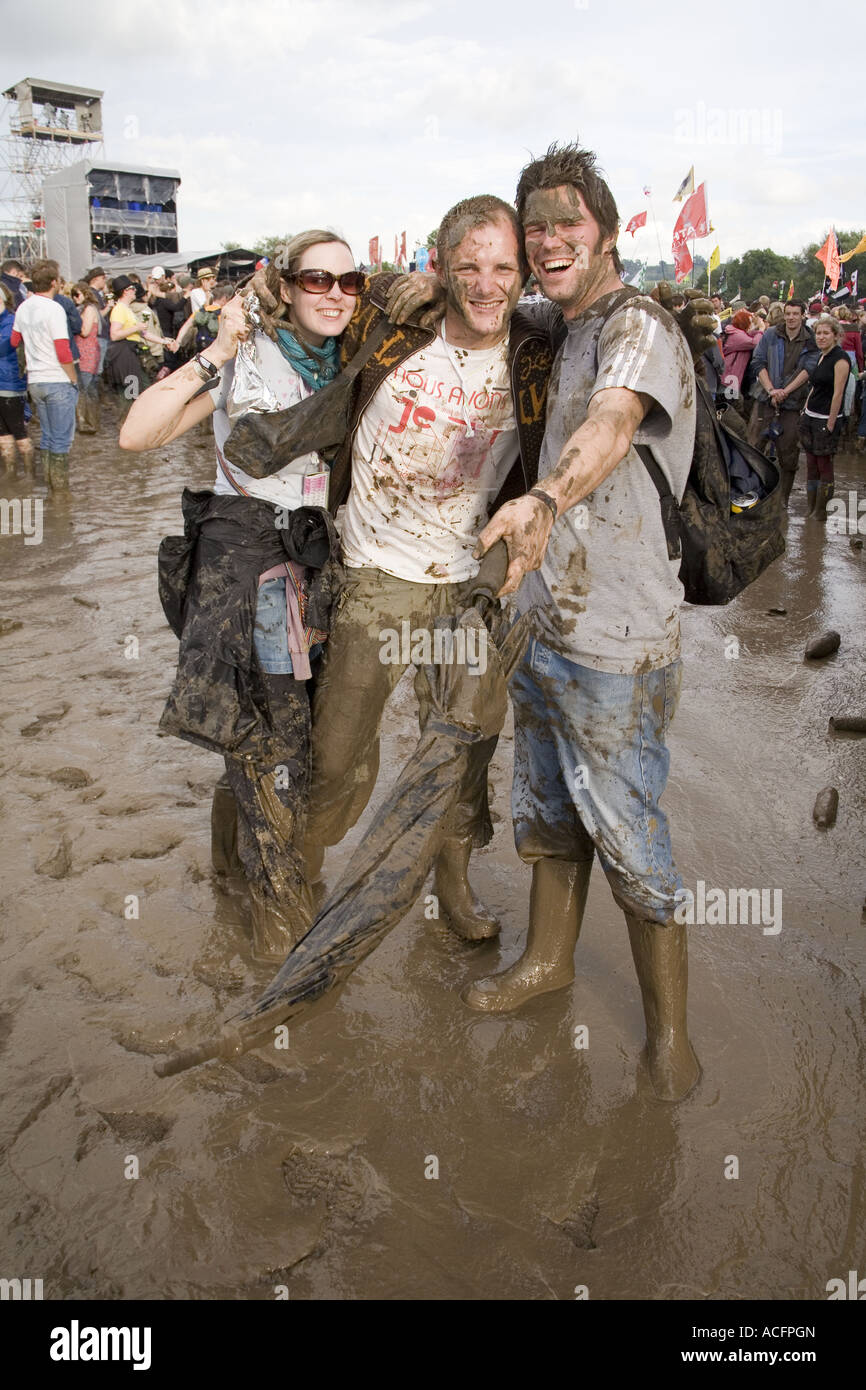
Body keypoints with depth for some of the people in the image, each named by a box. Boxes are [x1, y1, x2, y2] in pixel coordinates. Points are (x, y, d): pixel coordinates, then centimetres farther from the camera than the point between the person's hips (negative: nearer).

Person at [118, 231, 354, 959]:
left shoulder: (351, 365, 8)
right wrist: (214, 356, -23)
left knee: (301, 717, 12)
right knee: (273, 735, -1)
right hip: (244, 550, -5)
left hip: (320, 555, 6)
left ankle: (236, 820, 41)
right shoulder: (246, 359, -9)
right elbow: (137, 434, -18)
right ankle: (279, 896, 16)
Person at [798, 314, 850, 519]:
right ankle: (810, 508, 20)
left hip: (826, 420, -8)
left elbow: (838, 394, -17)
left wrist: (830, 425, -18)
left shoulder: (840, 358, -14)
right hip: (810, 417, 8)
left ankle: (821, 512, 8)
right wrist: (805, 410, 13)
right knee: (811, 464, 11)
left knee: (824, 465, 0)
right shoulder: (821, 356, 12)